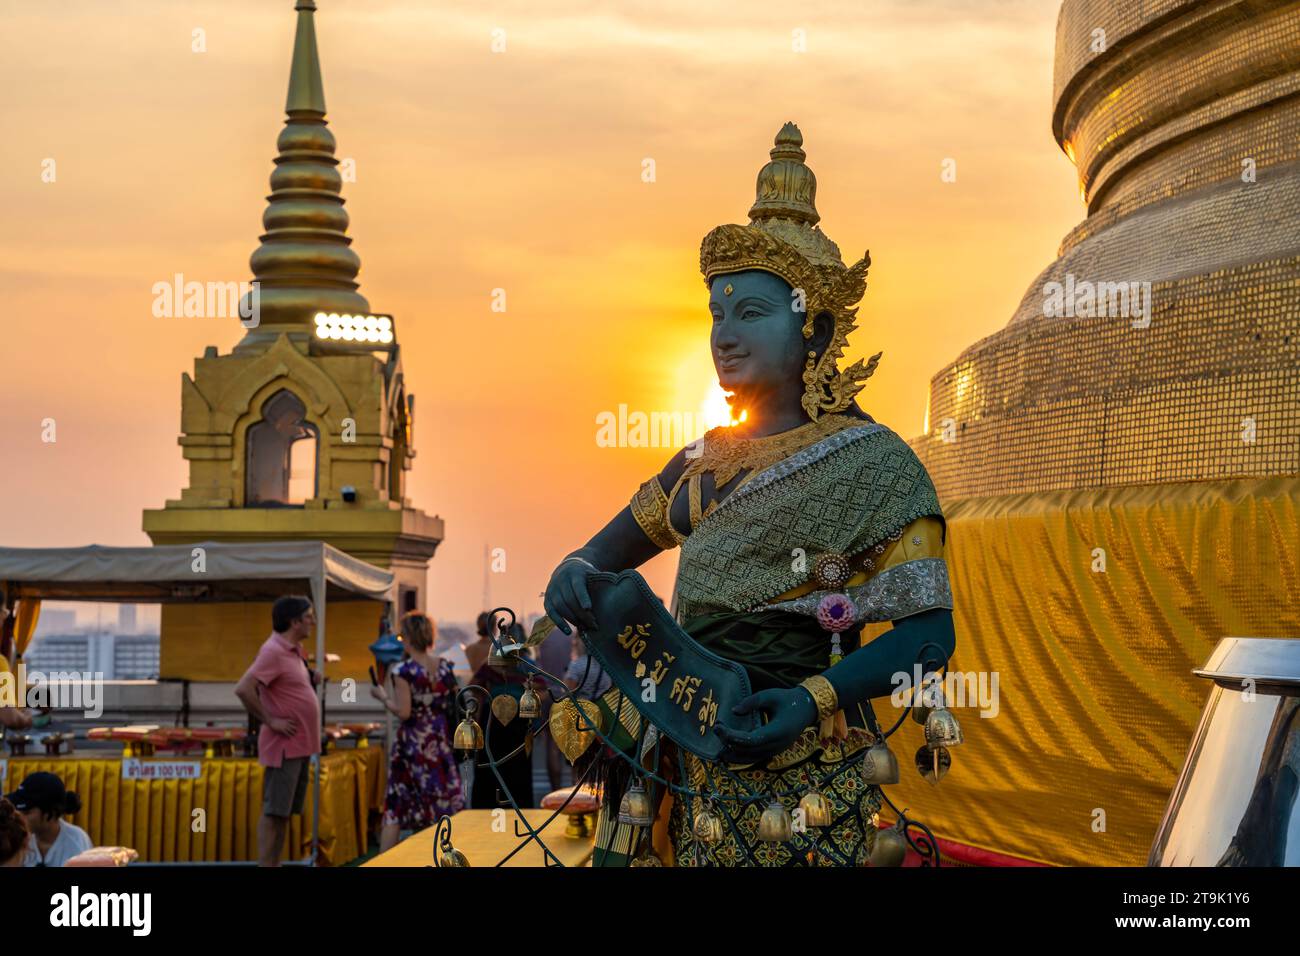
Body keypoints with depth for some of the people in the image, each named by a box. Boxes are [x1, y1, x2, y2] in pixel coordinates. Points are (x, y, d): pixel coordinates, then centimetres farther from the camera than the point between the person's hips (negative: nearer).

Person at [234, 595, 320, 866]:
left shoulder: (293, 650, 13)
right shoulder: (273, 651, -16)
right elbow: (243, 689, -25)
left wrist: (310, 678, 11)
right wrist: (270, 721, -19)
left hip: (299, 746, 9)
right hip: (284, 745, -9)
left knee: (285, 812, 11)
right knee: (273, 812, -7)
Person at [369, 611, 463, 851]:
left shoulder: (404, 671, -13)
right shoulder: (445, 667, 3)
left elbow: (403, 712, -16)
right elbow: (454, 707, 9)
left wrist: (383, 697, -1)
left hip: (413, 743, -5)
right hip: (441, 742, 5)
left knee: (395, 809, 3)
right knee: (444, 805, 10)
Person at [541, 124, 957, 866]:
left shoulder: (871, 463, -7)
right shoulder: (709, 459, 12)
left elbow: (929, 631, -12)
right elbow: (615, 545, 22)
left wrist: (815, 699, -25)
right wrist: (575, 577, -2)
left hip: (793, 775, -6)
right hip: (689, 762, 6)